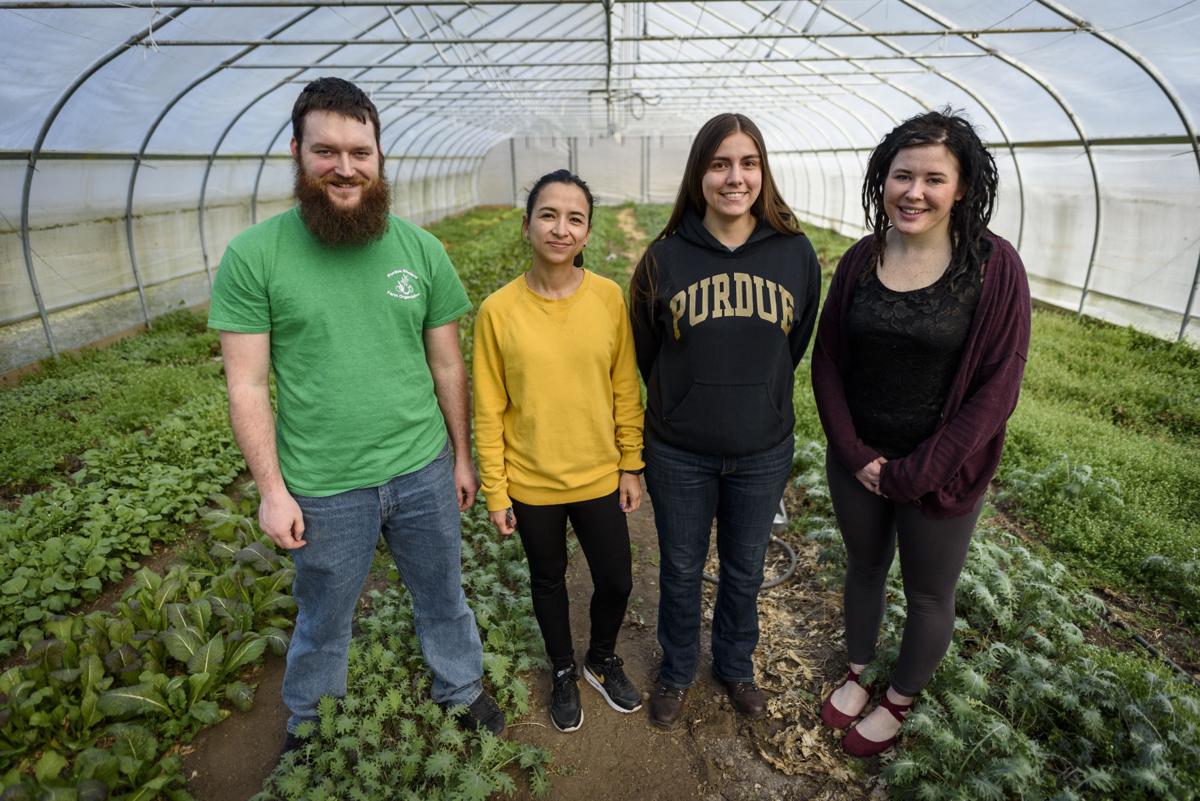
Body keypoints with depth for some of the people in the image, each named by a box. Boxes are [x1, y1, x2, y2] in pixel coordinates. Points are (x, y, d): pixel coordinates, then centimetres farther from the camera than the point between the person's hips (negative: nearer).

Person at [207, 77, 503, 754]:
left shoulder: (421, 249, -2)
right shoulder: (253, 255, -9)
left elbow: (447, 364, 3)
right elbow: (248, 385, -7)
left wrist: (463, 455, 7)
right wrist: (272, 490, -7)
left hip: (424, 471, 2)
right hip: (324, 489, -1)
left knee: (443, 596, 21)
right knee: (324, 622, 20)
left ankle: (462, 691, 49)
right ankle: (308, 733, 49)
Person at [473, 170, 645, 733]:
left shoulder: (609, 297, -9)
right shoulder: (498, 310, -14)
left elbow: (625, 388, -1)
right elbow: (489, 411, -8)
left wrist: (632, 466, 2)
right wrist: (495, 492, -5)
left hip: (599, 476, 2)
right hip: (531, 482, -1)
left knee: (616, 581, 14)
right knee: (548, 580, 20)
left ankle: (603, 660, 46)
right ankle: (563, 671, 47)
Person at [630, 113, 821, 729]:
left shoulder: (795, 253, -6)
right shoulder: (665, 257, -10)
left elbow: (794, 347, 7)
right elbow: (644, 351, 1)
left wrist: (757, 400, 11)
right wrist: (688, 402, 7)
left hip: (763, 453, 1)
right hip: (680, 453, -1)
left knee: (744, 570, 21)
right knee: (680, 570, 17)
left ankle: (735, 666, 48)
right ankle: (676, 672, 44)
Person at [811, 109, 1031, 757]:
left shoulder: (993, 267, -14)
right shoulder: (862, 259, -4)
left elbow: (995, 388, -15)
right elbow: (826, 359, 0)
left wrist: (914, 474, -15)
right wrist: (854, 453, -9)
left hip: (940, 474, -3)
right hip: (855, 462, 3)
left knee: (929, 596, 16)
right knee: (864, 567, 22)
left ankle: (899, 700, 42)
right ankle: (857, 673, 48)